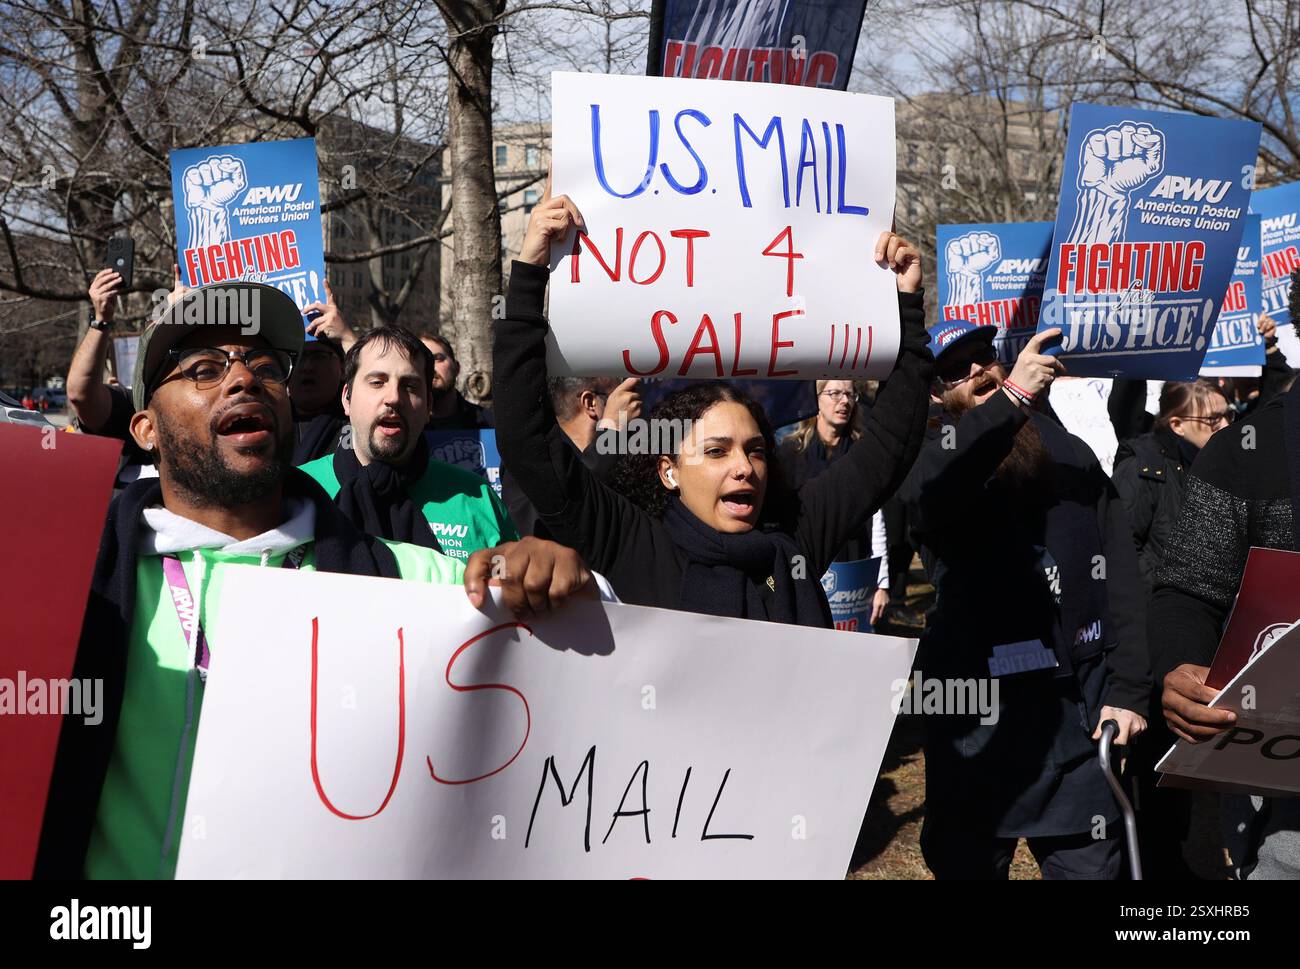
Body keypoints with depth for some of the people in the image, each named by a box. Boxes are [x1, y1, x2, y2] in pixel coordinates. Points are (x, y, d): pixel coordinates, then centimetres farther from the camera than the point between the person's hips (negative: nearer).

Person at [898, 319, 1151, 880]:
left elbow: (1120, 577, 6)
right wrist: (1012, 397, -33)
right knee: (965, 863, 9)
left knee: (1091, 866, 6)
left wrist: (1129, 689, -3)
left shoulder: (1070, 455, 10)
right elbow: (925, 493, -27)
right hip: (977, 717, -2)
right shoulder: (933, 460, 0)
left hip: (1082, 708, 2)